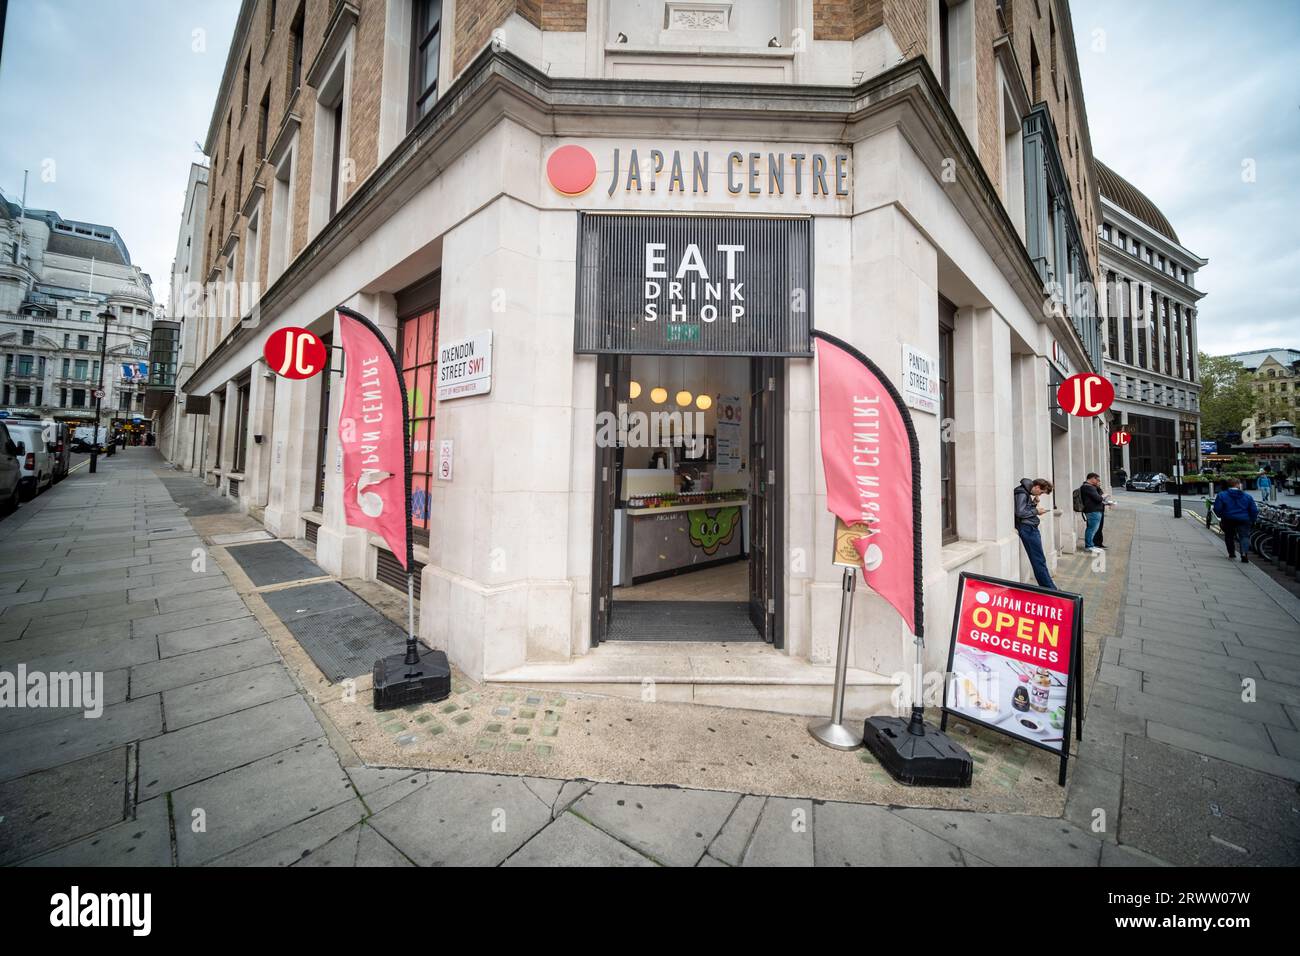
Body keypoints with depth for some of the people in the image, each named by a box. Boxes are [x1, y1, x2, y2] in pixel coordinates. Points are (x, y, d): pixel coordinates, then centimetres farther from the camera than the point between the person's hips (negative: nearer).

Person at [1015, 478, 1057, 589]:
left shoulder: (1027, 492, 16)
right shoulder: (1022, 493, -14)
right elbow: (1020, 513, -21)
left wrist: (1035, 502, 3)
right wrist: (1036, 511, -9)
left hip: (1031, 528, 10)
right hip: (1027, 529, -10)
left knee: (1038, 560, 13)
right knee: (1039, 560, -5)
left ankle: (1047, 587, 19)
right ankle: (1050, 588, 0)